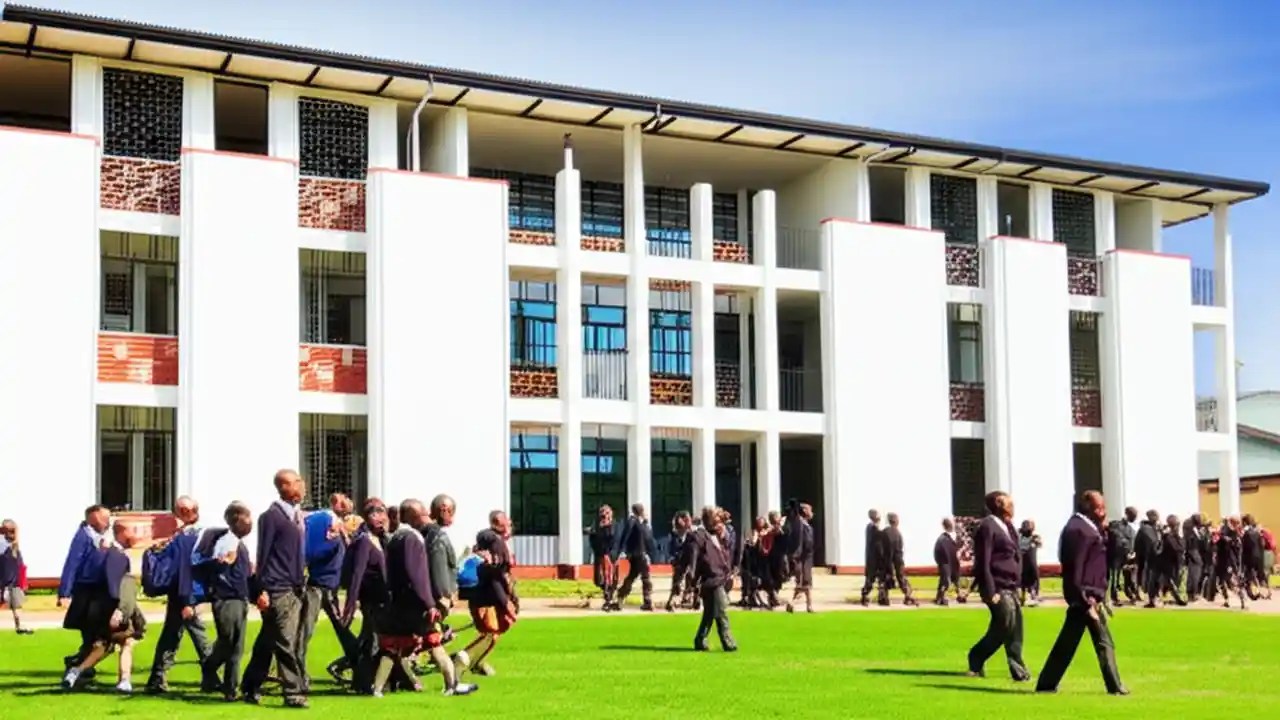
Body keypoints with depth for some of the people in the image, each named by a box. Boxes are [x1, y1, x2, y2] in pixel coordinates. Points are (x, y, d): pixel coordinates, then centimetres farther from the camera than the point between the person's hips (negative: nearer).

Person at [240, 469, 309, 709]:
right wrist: (261, 590, -15)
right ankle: (294, 693, -3)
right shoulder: (271, 516, -8)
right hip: (277, 590, -8)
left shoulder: (295, 516, 15)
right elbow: (263, 554, -11)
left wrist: (301, 585, 13)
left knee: (266, 644, 12)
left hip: (293, 590, 8)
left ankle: (250, 688, 19)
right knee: (286, 644, -6)